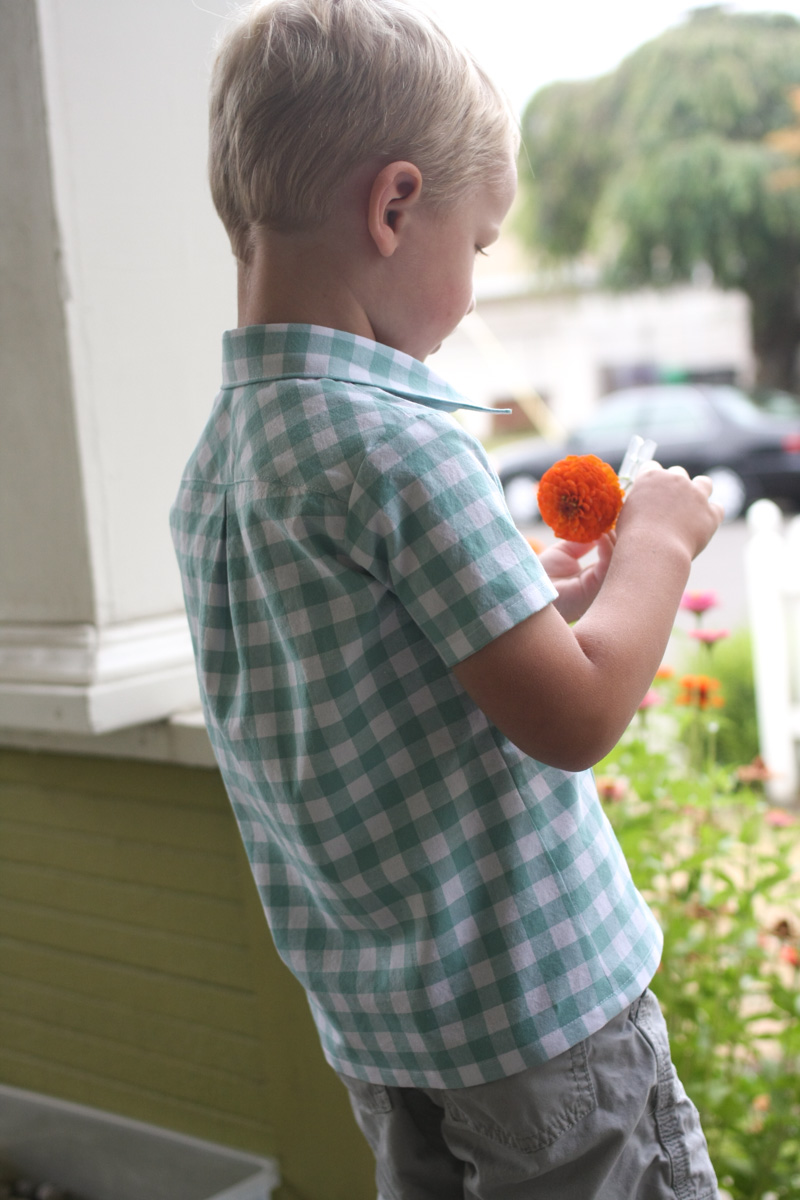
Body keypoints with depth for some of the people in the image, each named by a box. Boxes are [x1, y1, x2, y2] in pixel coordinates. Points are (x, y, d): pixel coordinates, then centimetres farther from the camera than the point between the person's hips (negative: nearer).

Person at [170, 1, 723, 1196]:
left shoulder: (213, 460, 4)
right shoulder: (396, 442, -22)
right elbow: (574, 716, -22)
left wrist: (525, 598, 10)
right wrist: (657, 543, -8)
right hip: (534, 1003, -8)